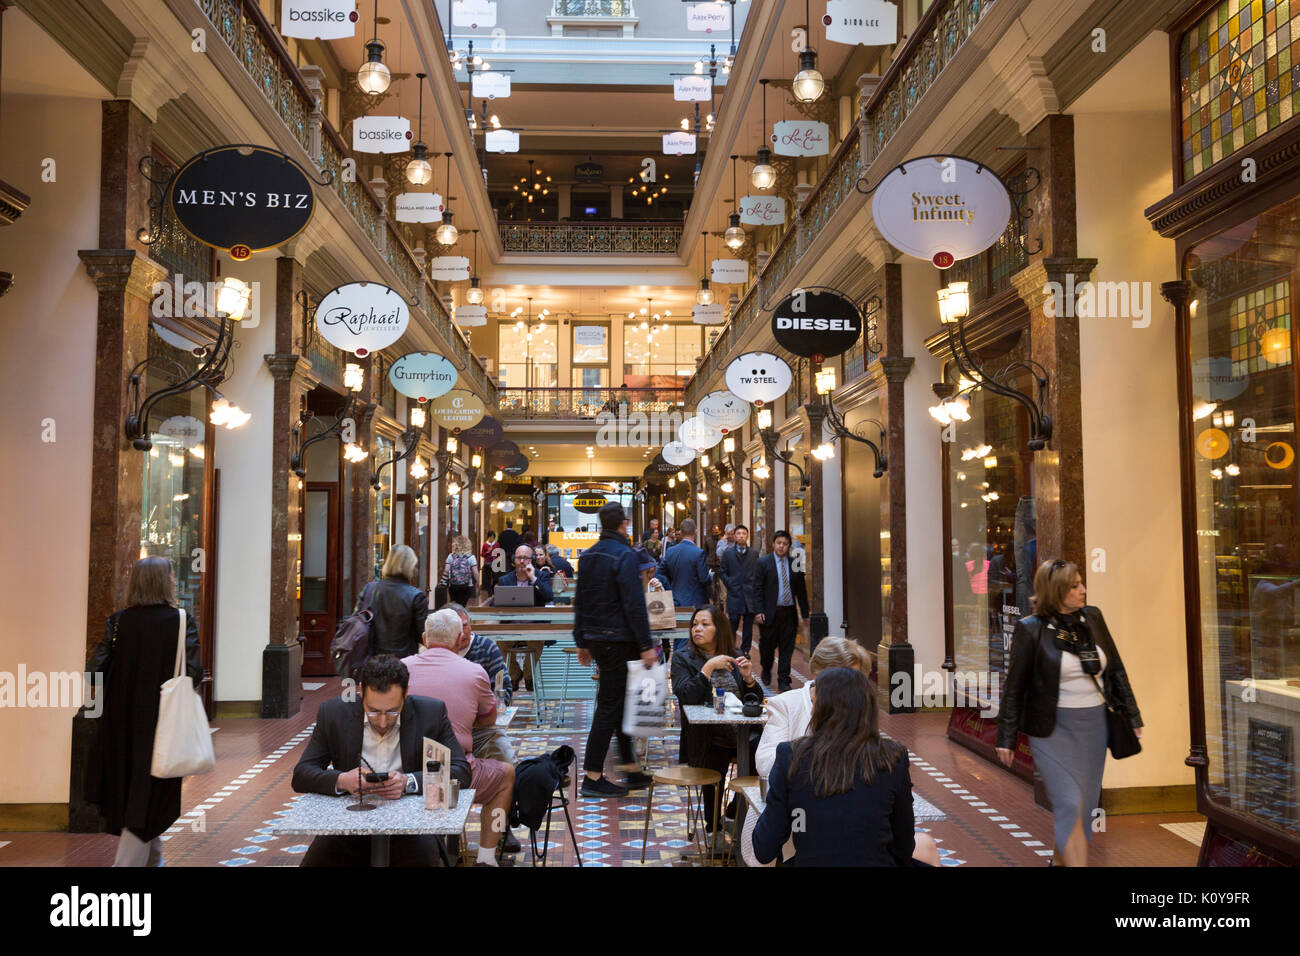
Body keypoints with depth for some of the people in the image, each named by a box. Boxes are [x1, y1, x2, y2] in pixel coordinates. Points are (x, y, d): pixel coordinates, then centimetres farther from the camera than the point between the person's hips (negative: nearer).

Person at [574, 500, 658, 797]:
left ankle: (631, 769, 24)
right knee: (609, 707, -3)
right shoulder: (625, 555, -14)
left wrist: (582, 642, 21)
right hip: (618, 640, -9)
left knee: (619, 704, 16)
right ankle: (592, 777, 1)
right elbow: (634, 605, -18)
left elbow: (580, 602, 16)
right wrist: (646, 646, -16)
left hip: (595, 639, 9)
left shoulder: (587, 555, 12)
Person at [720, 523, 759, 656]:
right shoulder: (728, 553, 5)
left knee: (749, 625, 6)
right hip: (734, 594, -2)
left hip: (750, 595, 2)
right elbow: (723, 572, 6)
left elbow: (758, 572, 9)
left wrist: (755, 586, -2)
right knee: (733, 624, -2)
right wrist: (729, 584, -5)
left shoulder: (754, 553, 9)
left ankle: (745, 650, 16)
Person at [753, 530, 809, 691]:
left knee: (787, 648, 3)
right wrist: (758, 611, -11)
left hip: (789, 612, 2)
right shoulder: (763, 562, -1)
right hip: (770, 612, -2)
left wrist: (805, 614, 8)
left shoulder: (795, 563, 6)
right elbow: (757, 589, -3)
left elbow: (801, 590, 10)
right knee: (767, 645, 7)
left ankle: (783, 681, 12)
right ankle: (766, 672, 34)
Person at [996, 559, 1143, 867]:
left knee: (1085, 804, 12)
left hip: (1094, 725, 5)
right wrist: (1006, 738, -4)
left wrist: (1132, 716, 11)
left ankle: (1061, 859, 31)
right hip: (1053, 729, -5)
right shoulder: (1030, 629, -10)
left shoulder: (1093, 617, 3)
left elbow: (1116, 670, 12)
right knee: (1069, 804, -10)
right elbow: (1014, 687, -5)